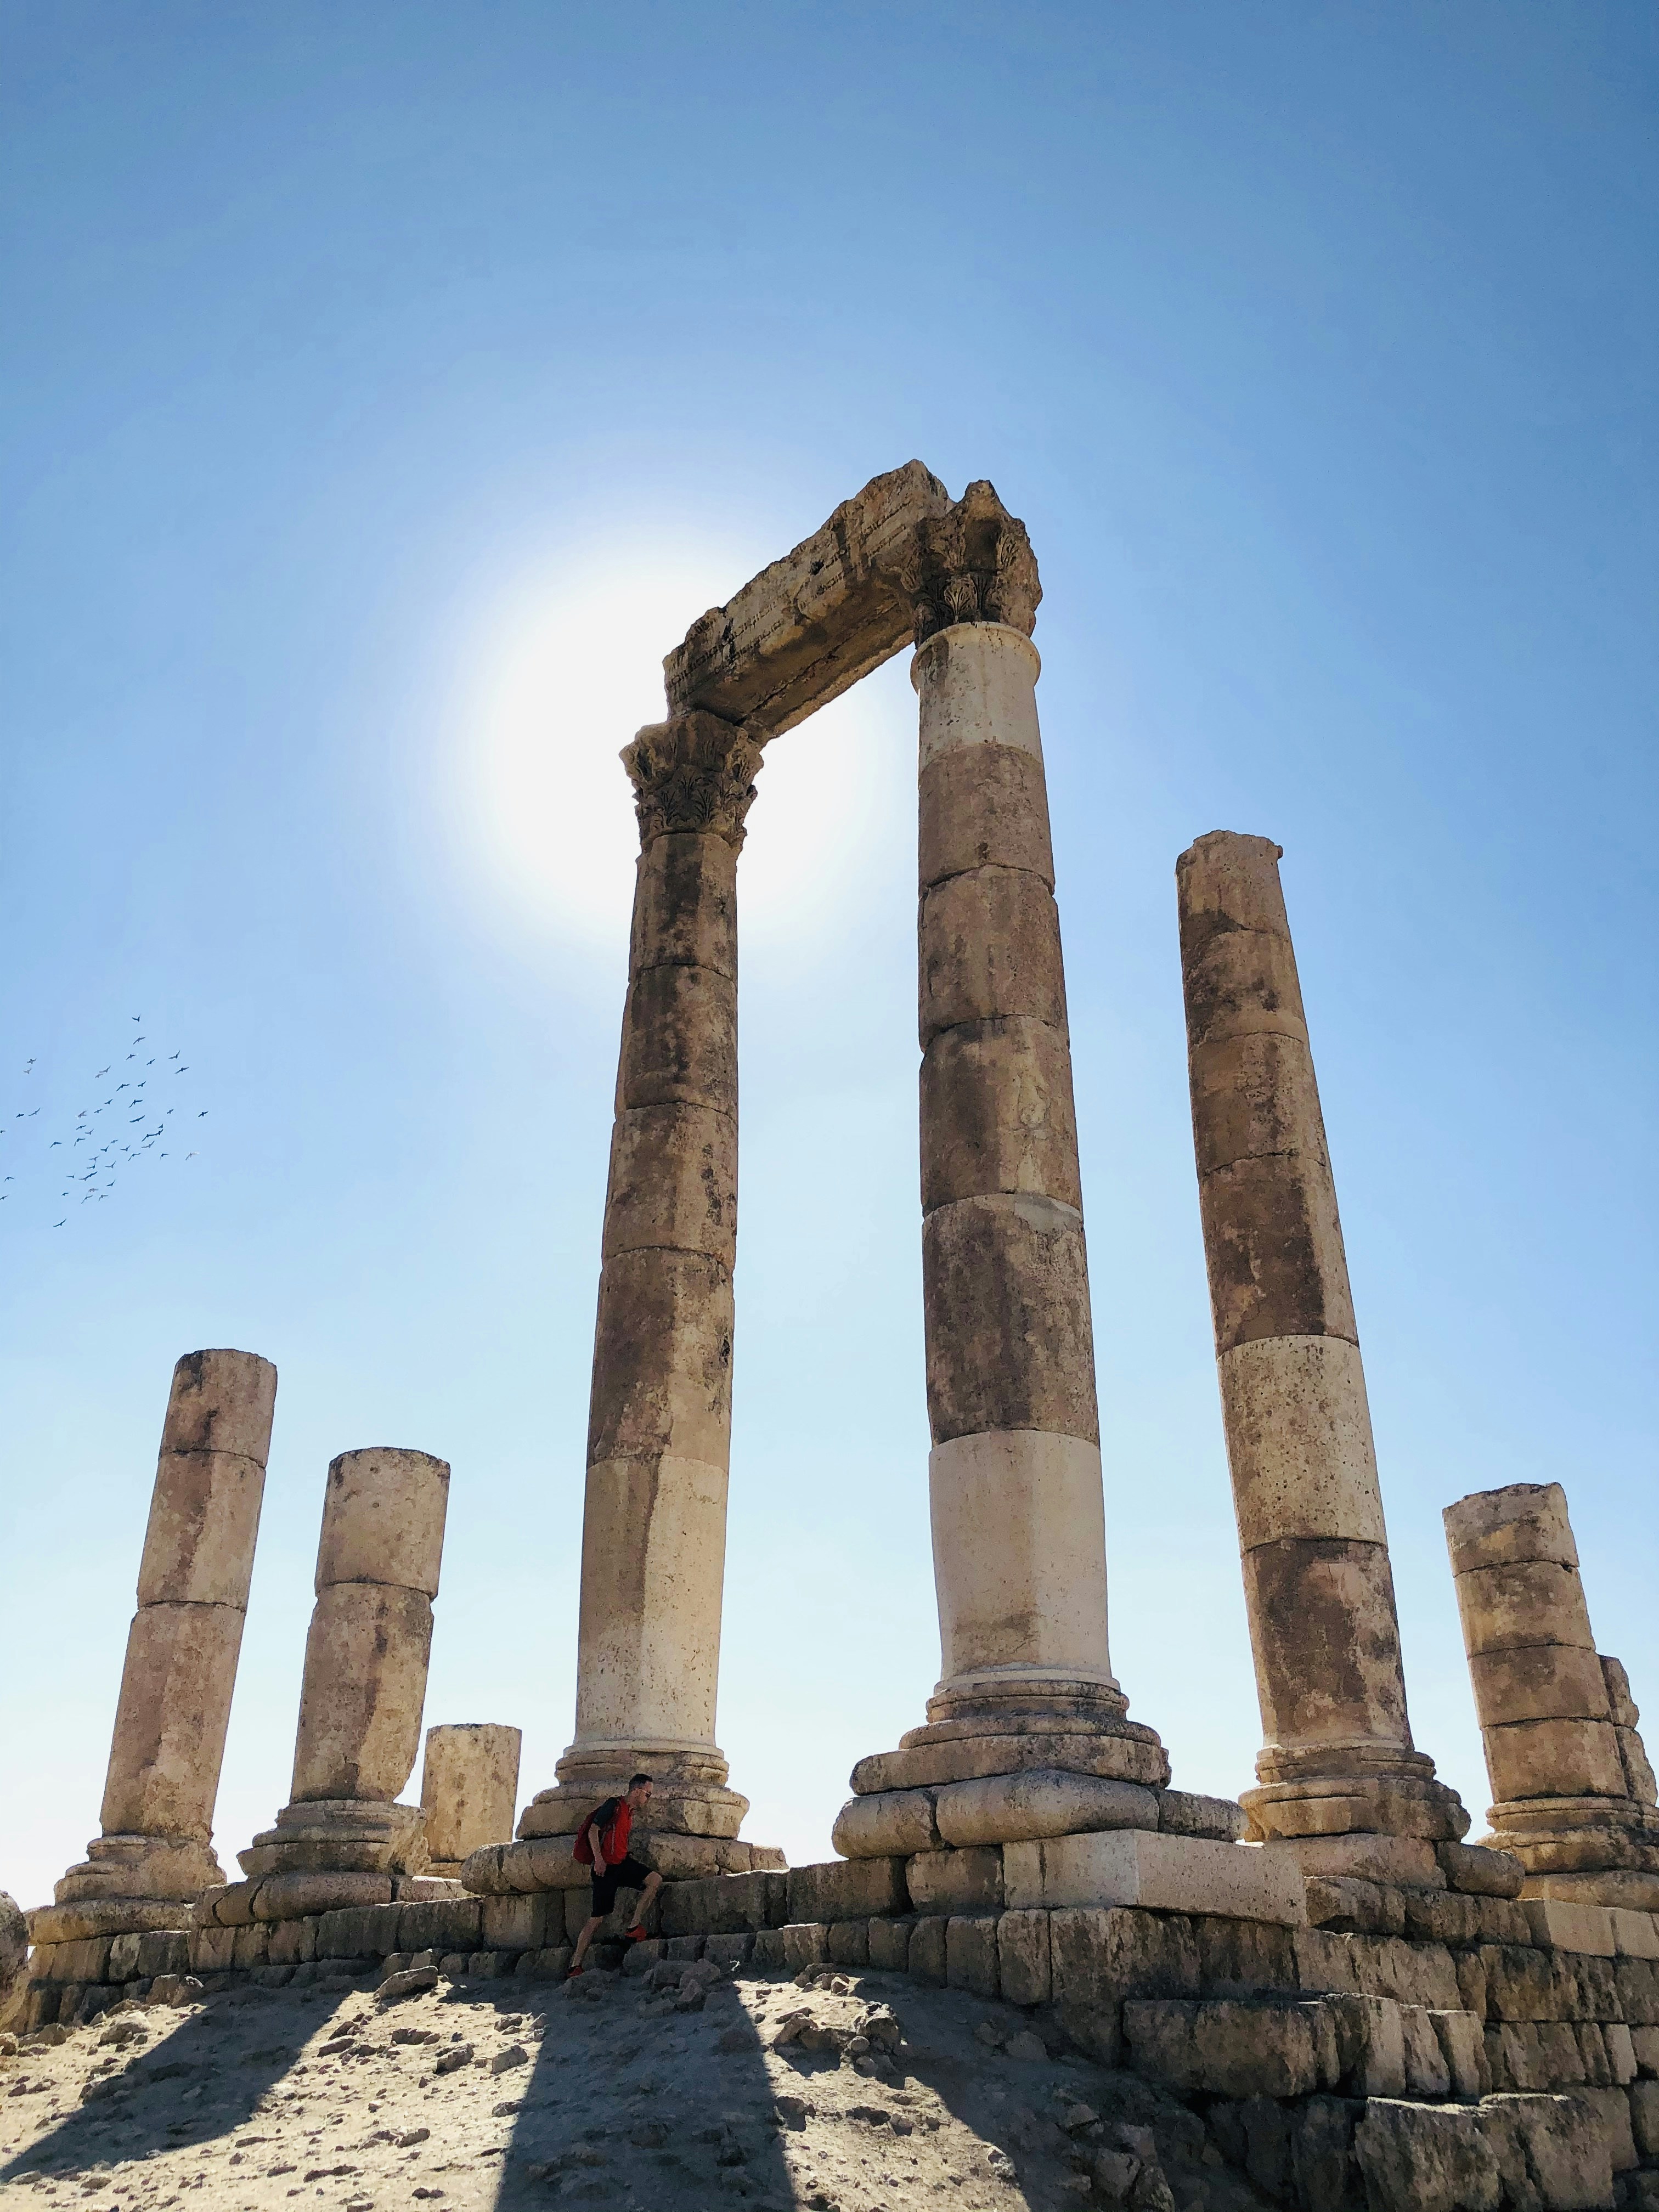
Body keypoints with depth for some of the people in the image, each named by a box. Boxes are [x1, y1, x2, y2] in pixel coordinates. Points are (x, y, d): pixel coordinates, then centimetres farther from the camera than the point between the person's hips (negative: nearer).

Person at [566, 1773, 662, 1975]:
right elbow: (593, 1831, -16)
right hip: (606, 1867, -8)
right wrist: (598, 1860, -22)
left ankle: (633, 1928, -8)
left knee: (655, 1880, -10)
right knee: (597, 1918, -5)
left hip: (622, 1864, 8)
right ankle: (576, 1965, 4)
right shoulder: (614, 1805, -11)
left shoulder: (630, 1812, 15)